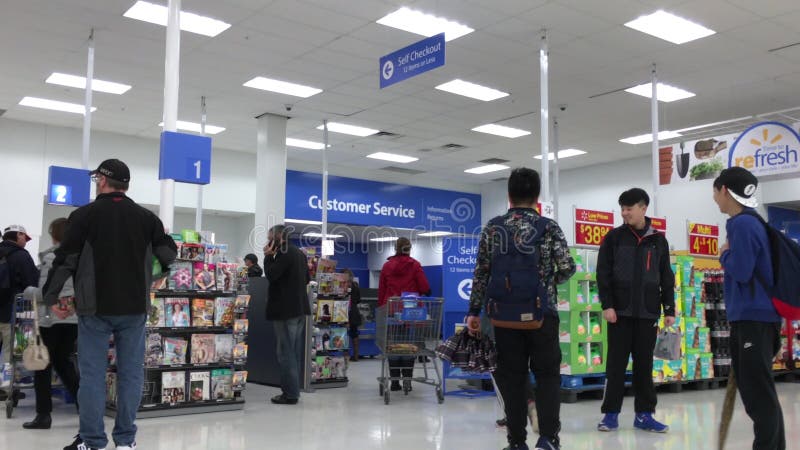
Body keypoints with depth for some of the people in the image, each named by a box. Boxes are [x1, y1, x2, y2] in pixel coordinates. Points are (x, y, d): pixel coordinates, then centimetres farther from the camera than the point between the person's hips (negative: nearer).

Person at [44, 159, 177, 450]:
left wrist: (51, 296, 7)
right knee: (131, 373, 7)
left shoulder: (85, 215, -4)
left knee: (92, 375, 3)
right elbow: (169, 254, 11)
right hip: (134, 308, 2)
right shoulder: (146, 218, 5)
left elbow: (65, 259, -4)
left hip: (95, 308, -2)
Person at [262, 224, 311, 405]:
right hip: (300, 308, 9)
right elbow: (306, 279, 24)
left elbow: (271, 275, -18)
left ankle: (290, 394, -4)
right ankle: (293, 390, 16)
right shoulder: (299, 253, 17)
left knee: (286, 352, -6)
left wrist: (268, 256, -7)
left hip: (286, 310, -9)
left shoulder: (284, 253, -13)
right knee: (294, 352, 12)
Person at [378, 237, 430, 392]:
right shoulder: (415, 265, -1)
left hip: (390, 309, 2)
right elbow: (425, 288, -5)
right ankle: (407, 380, 1)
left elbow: (381, 290, 7)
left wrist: (381, 308, 13)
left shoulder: (387, 266, 7)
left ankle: (395, 381, 8)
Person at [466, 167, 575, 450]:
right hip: (541, 313, -1)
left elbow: (481, 273, 3)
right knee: (547, 374, 9)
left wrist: (474, 311, 7)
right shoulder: (549, 227, -1)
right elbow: (567, 268, -4)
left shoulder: (492, 228, 4)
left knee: (511, 377, 8)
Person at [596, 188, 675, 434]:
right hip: (620, 311, -2)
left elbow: (667, 278, 10)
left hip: (648, 312, 2)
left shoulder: (658, 240, 8)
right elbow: (603, 273, -1)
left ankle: (644, 414, 15)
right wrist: (607, 305, -10)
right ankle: (611, 413, 8)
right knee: (616, 364, 2)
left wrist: (669, 309, 4)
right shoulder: (614, 237, 2)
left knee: (644, 365, 7)